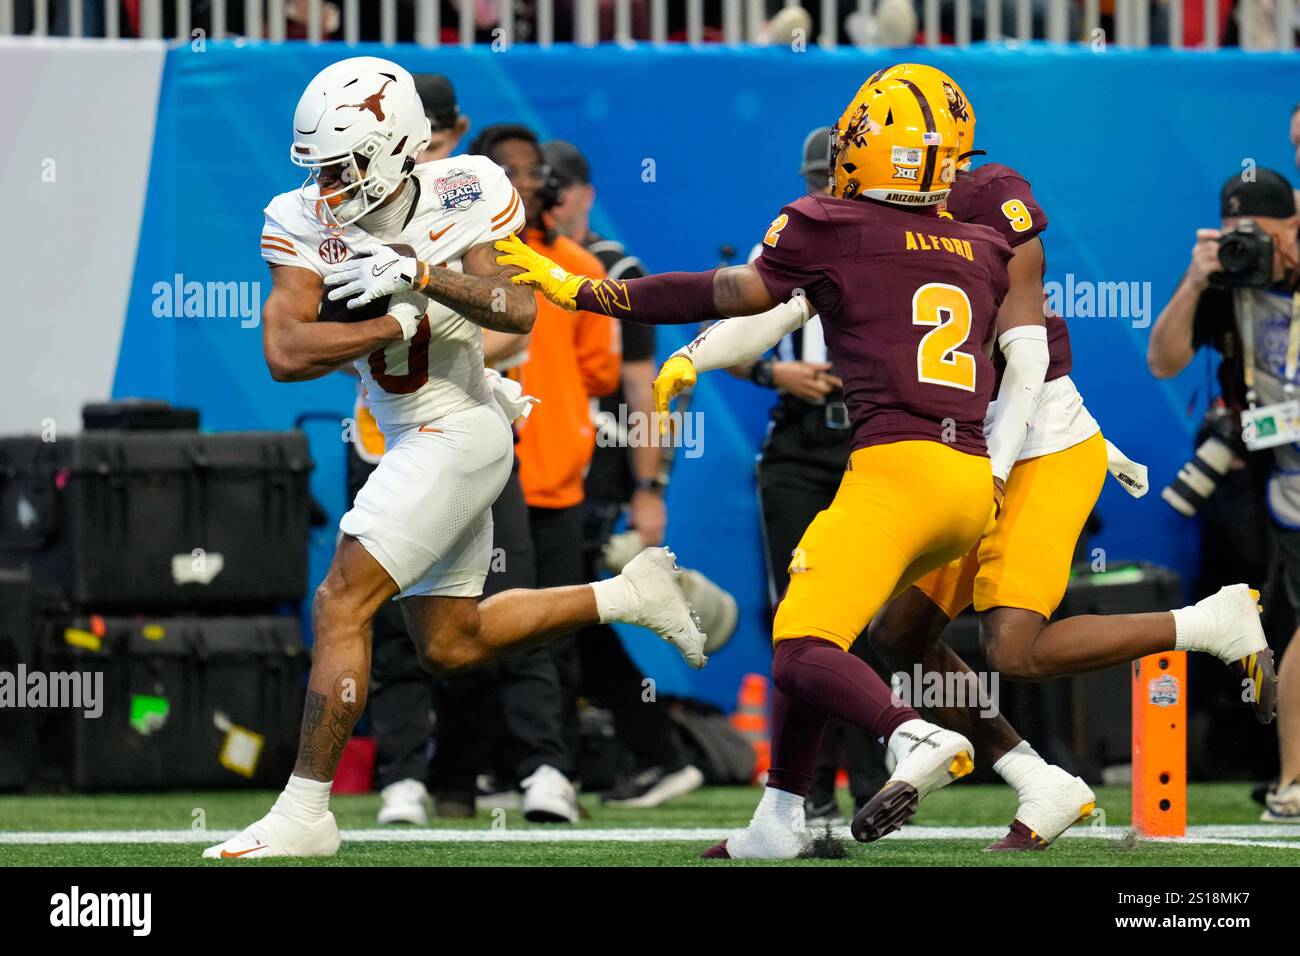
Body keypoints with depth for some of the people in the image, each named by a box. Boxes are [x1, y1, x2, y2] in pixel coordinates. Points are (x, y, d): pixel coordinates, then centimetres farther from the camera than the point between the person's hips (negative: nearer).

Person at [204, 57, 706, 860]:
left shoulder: (464, 197, -14)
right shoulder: (307, 222, -6)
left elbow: (519, 309, -23)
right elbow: (286, 353, -16)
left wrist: (419, 273, -32)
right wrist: (408, 320, -21)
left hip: (459, 435, -8)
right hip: (416, 439, 8)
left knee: (341, 604, -13)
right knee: (451, 645, 17)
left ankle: (305, 812, -8)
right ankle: (632, 596, 30)